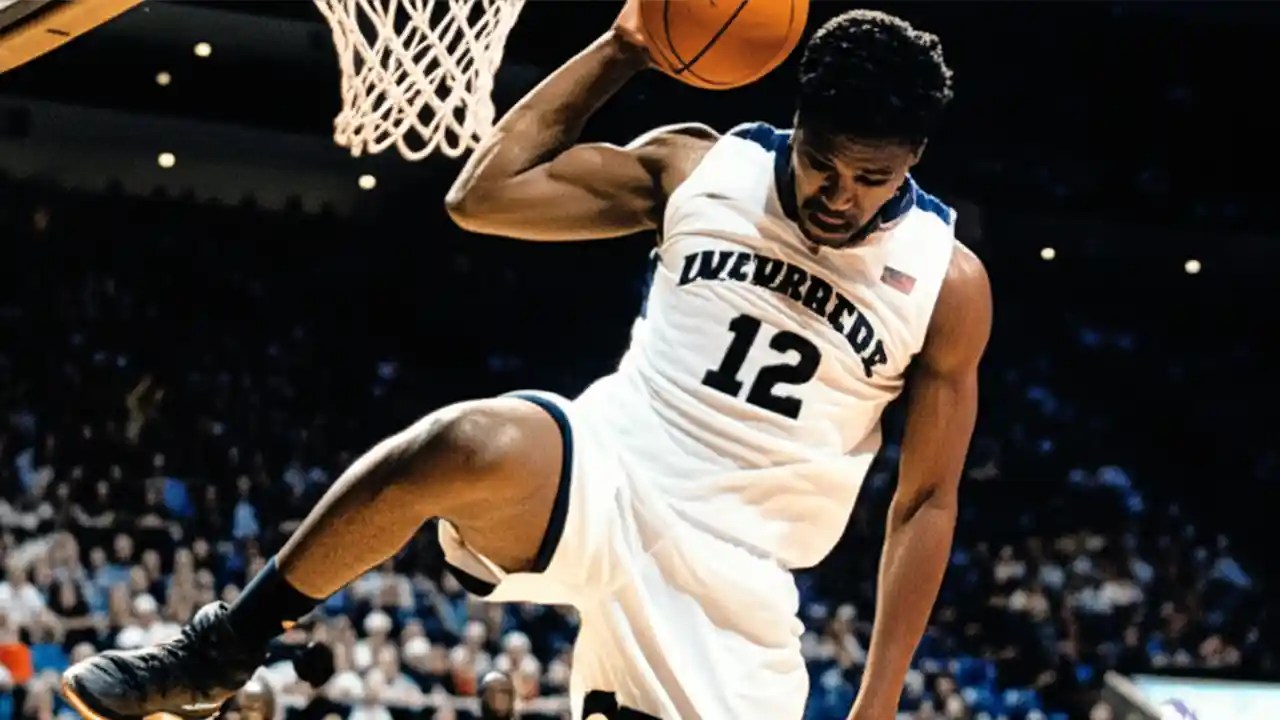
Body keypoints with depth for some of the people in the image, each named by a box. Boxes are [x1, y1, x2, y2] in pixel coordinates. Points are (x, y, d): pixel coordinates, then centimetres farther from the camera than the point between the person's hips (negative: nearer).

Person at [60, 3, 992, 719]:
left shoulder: (948, 283, -2)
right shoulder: (699, 166, 1)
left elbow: (926, 502, 3)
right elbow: (484, 193, 2)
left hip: (732, 581, 1)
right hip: (606, 481, 0)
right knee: (476, 445, -36)